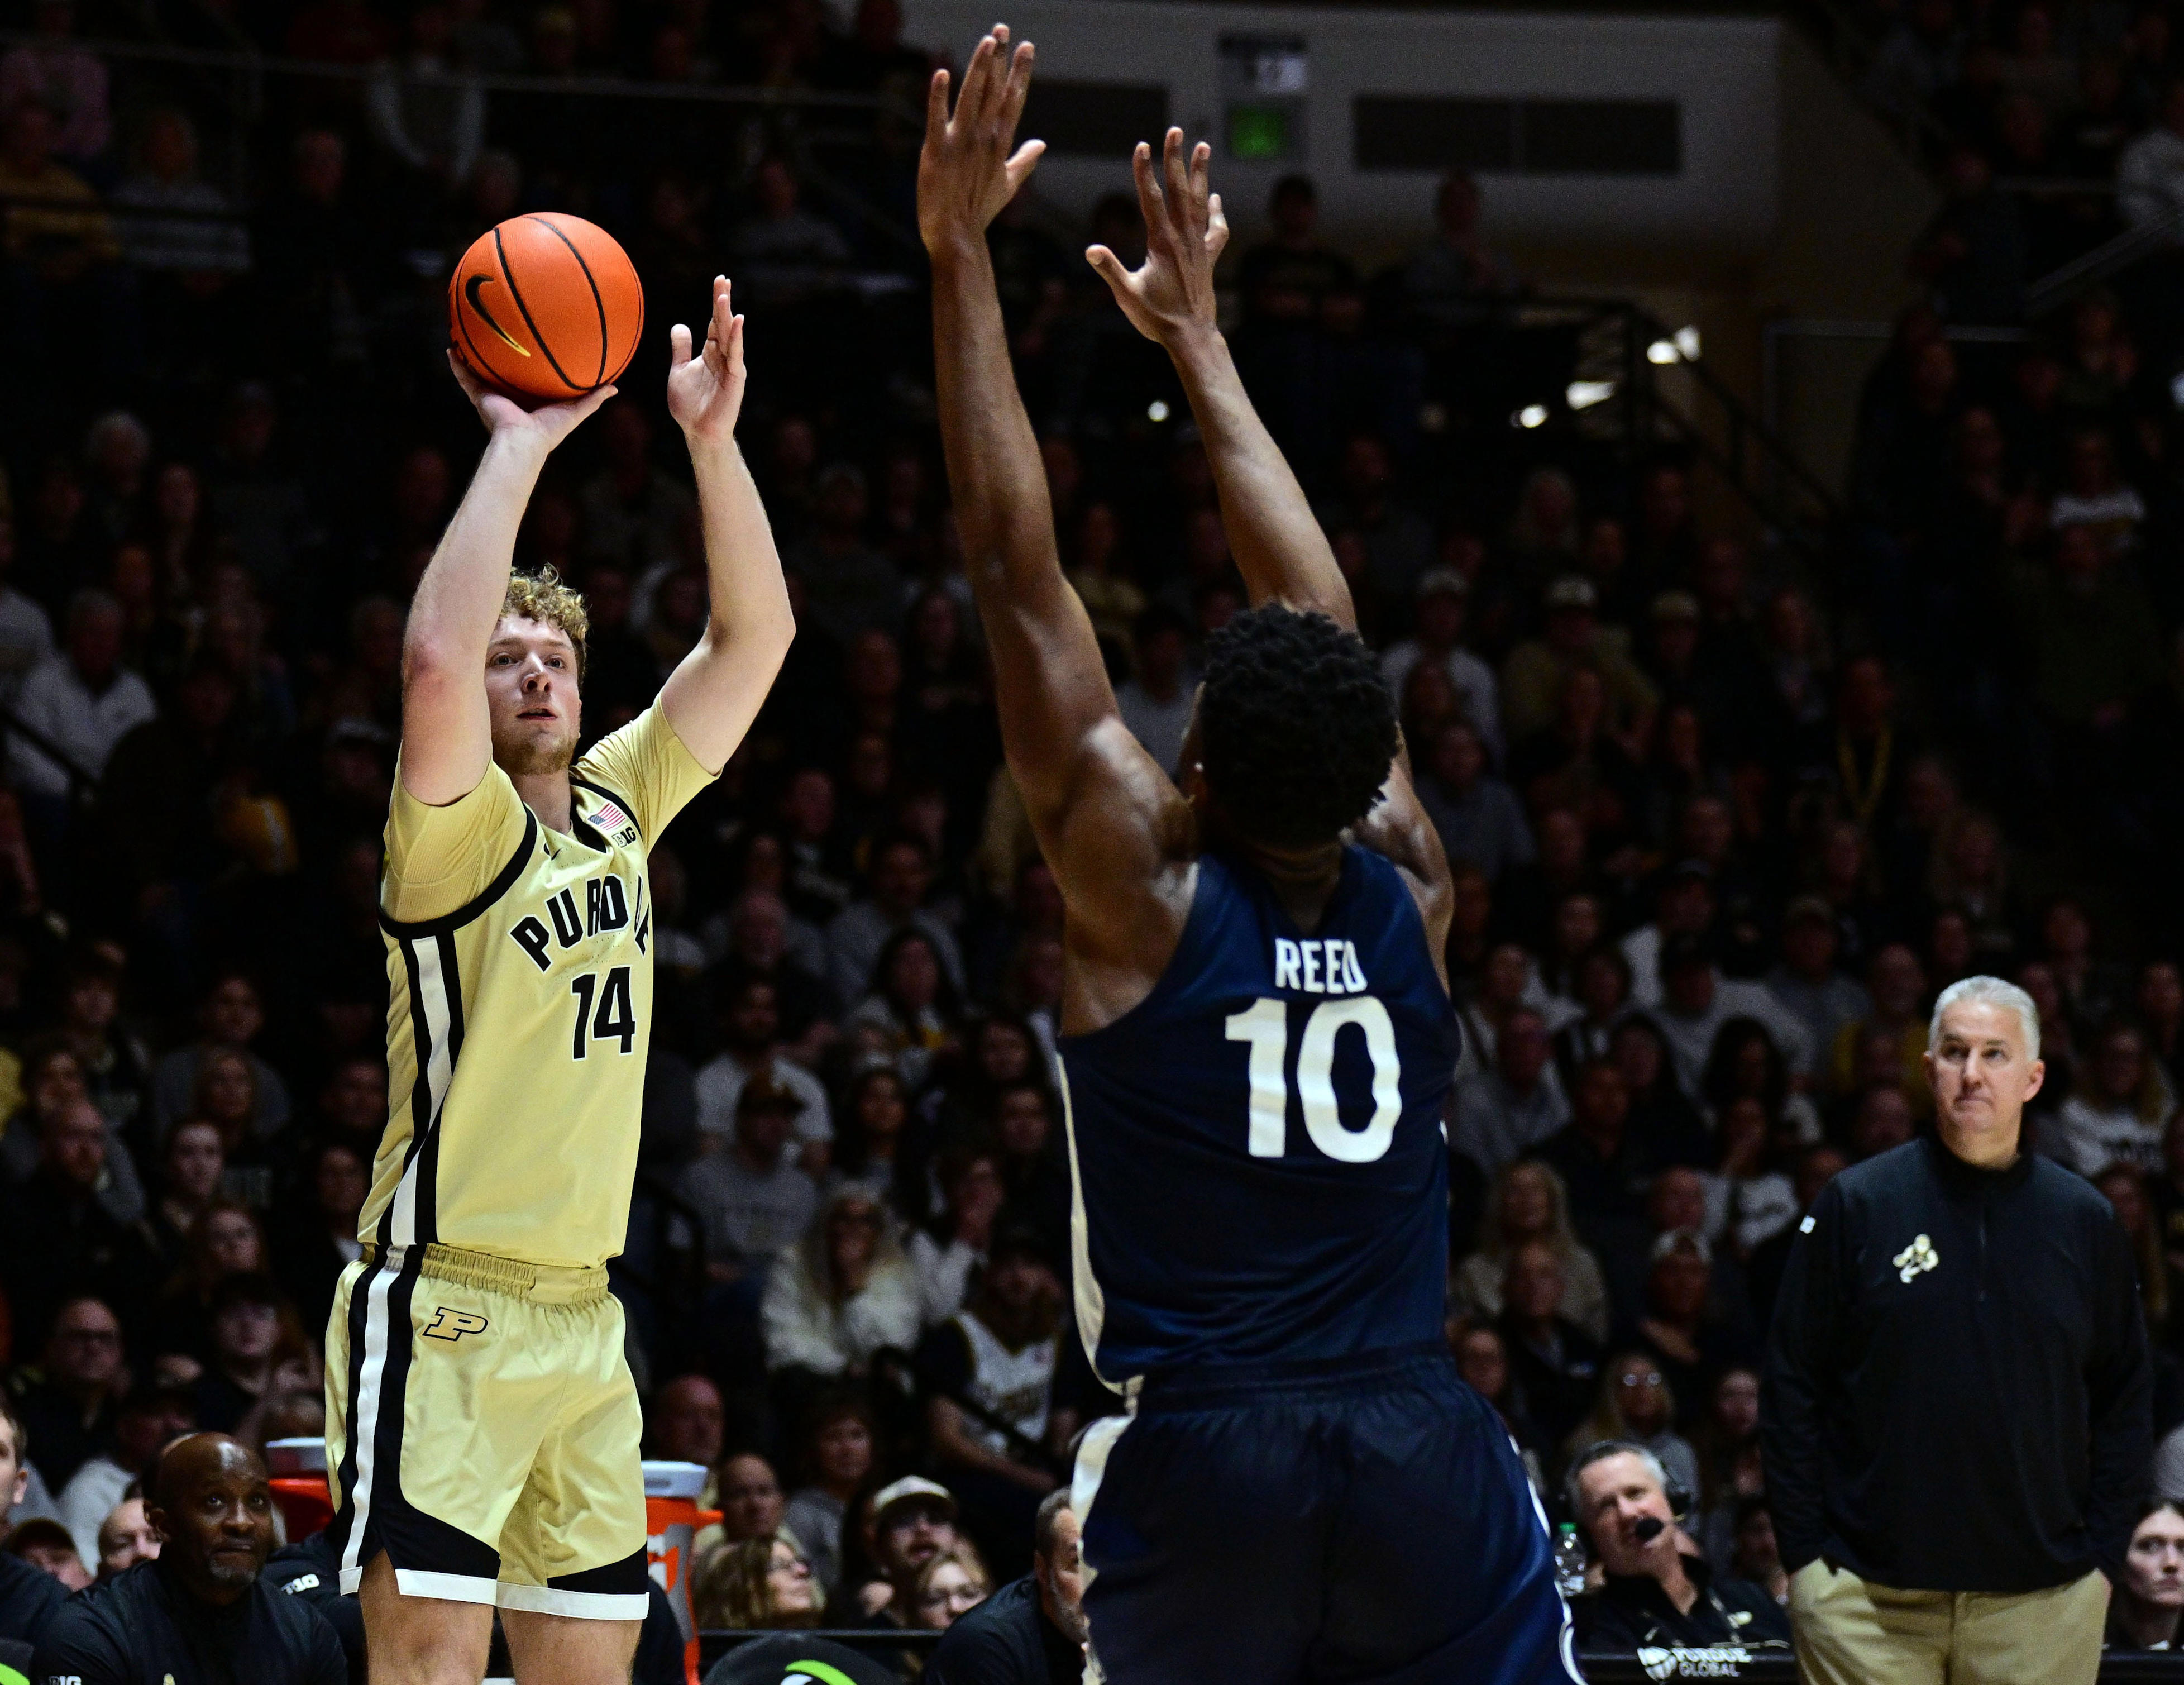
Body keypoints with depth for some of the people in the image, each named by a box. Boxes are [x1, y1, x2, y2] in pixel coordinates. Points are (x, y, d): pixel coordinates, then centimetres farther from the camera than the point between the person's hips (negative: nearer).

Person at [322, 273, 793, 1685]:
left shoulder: (619, 807, 12)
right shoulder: (458, 834, -7)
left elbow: (755, 636, 10)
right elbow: (432, 660, -27)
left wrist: (713, 436, -1)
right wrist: (519, 447, -20)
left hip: (582, 1311, 7)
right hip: (443, 1309, -7)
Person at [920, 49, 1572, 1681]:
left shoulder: (1142, 890, -4)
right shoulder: (1407, 888, 4)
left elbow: (1018, 573, -3)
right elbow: (1322, 610, 16)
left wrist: (960, 255, 0)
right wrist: (1194, 333, 26)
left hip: (1198, 1450, -2)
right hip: (1420, 1441, 2)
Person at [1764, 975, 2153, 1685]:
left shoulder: (2086, 1221, 8)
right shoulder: (1856, 1206, 2)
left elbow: (2126, 1404, 12)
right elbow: (1791, 1388, 3)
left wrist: (2102, 1553, 3)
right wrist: (1804, 1553, -3)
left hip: (2043, 1598, 2)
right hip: (1867, 1597, -2)